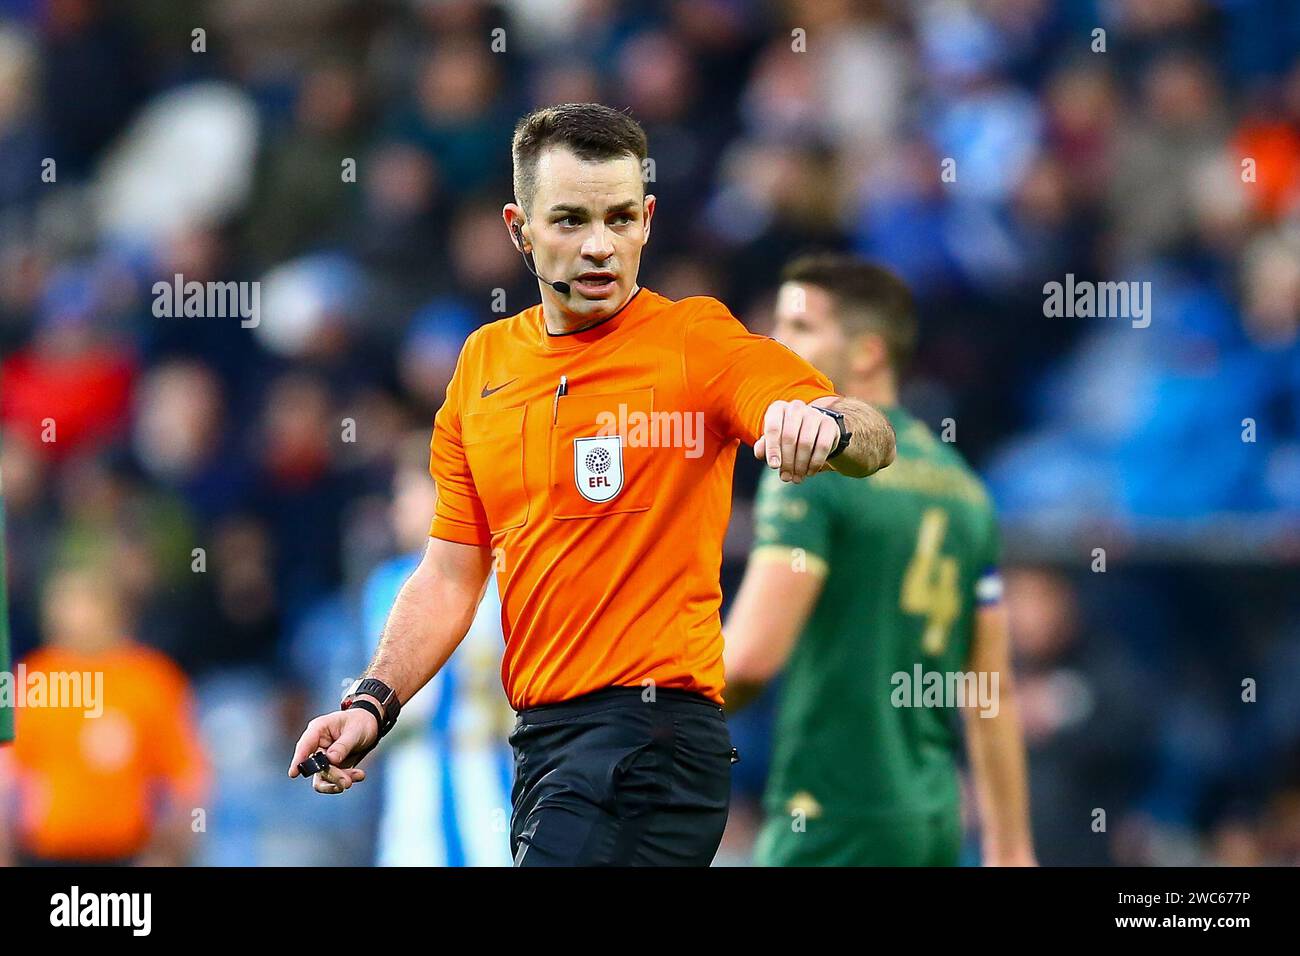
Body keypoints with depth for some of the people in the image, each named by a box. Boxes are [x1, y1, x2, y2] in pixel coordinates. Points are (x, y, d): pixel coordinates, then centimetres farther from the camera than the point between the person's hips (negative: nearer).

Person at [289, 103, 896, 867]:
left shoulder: (697, 340, -4)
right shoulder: (483, 364, 14)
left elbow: (873, 441, -19)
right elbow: (451, 574, 18)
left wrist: (826, 424, -42)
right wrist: (374, 703, 4)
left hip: (651, 736, -7)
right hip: (542, 739, 7)